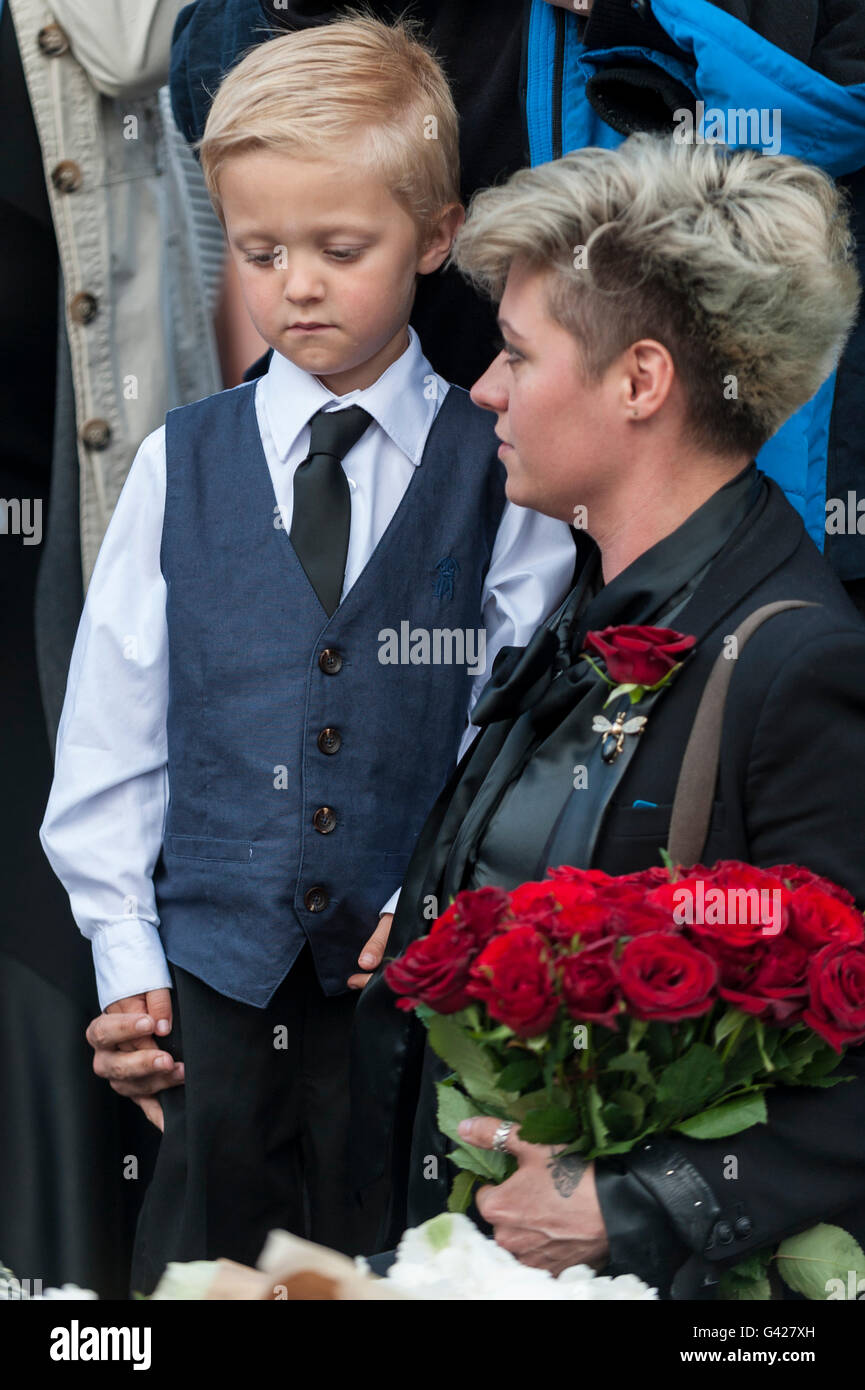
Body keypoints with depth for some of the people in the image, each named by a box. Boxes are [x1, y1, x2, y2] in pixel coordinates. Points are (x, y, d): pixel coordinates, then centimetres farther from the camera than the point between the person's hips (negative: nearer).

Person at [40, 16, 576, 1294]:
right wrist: (126, 959, 2)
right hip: (214, 986, 2)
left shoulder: (501, 477, 0)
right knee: (201, 1268, 6)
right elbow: (107, 738, 6)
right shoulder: (180, 467, 4)